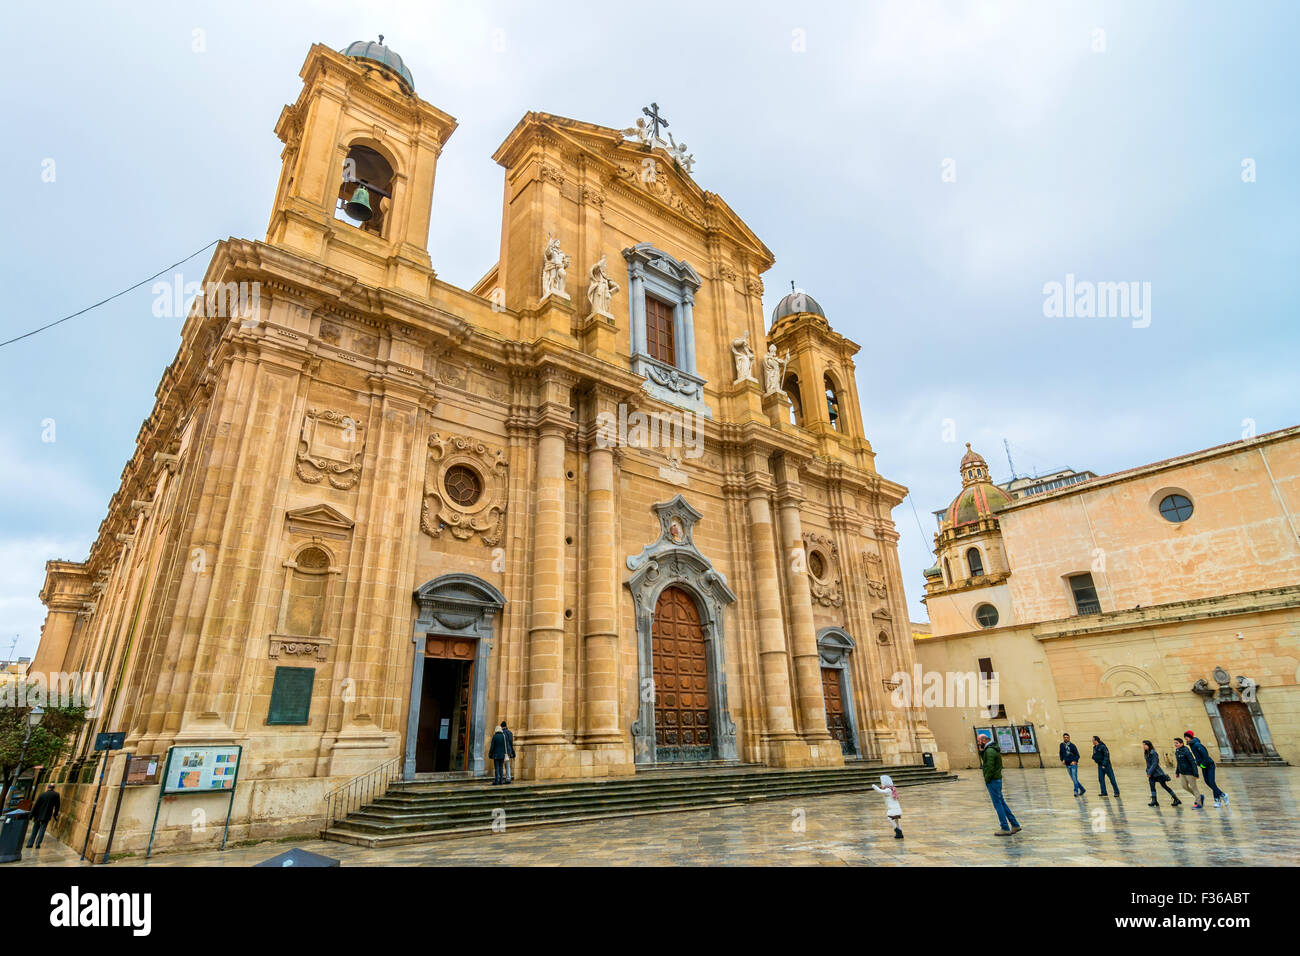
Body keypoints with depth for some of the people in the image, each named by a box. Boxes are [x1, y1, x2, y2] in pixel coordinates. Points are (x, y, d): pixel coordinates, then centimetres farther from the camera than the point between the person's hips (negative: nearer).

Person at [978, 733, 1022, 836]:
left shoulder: (989, 751, -19)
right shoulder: (994, 749, 13)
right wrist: (981, 751, 6)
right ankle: (1015, 825, 20)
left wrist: (986, 780, -14)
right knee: (1001, 803, 16)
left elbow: (990, 768, -23)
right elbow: (986, 761, 19)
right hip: (997, 780, 10)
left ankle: (1005, 829, 3)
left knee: (998, 804, -2)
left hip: (992, 781, -10)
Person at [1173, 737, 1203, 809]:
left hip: (1189, 772, -8)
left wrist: (1195, 772, -22)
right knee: (1185, 786, 10)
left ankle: (1198, 803, 14)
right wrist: (1177, 772, 18)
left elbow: (1192, 762, -19)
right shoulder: (1177, 752, 7)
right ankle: (1200, 796, 29)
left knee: (1193, 787, 2)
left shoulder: (1186, 751, -18)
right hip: (1182, 773, 8)